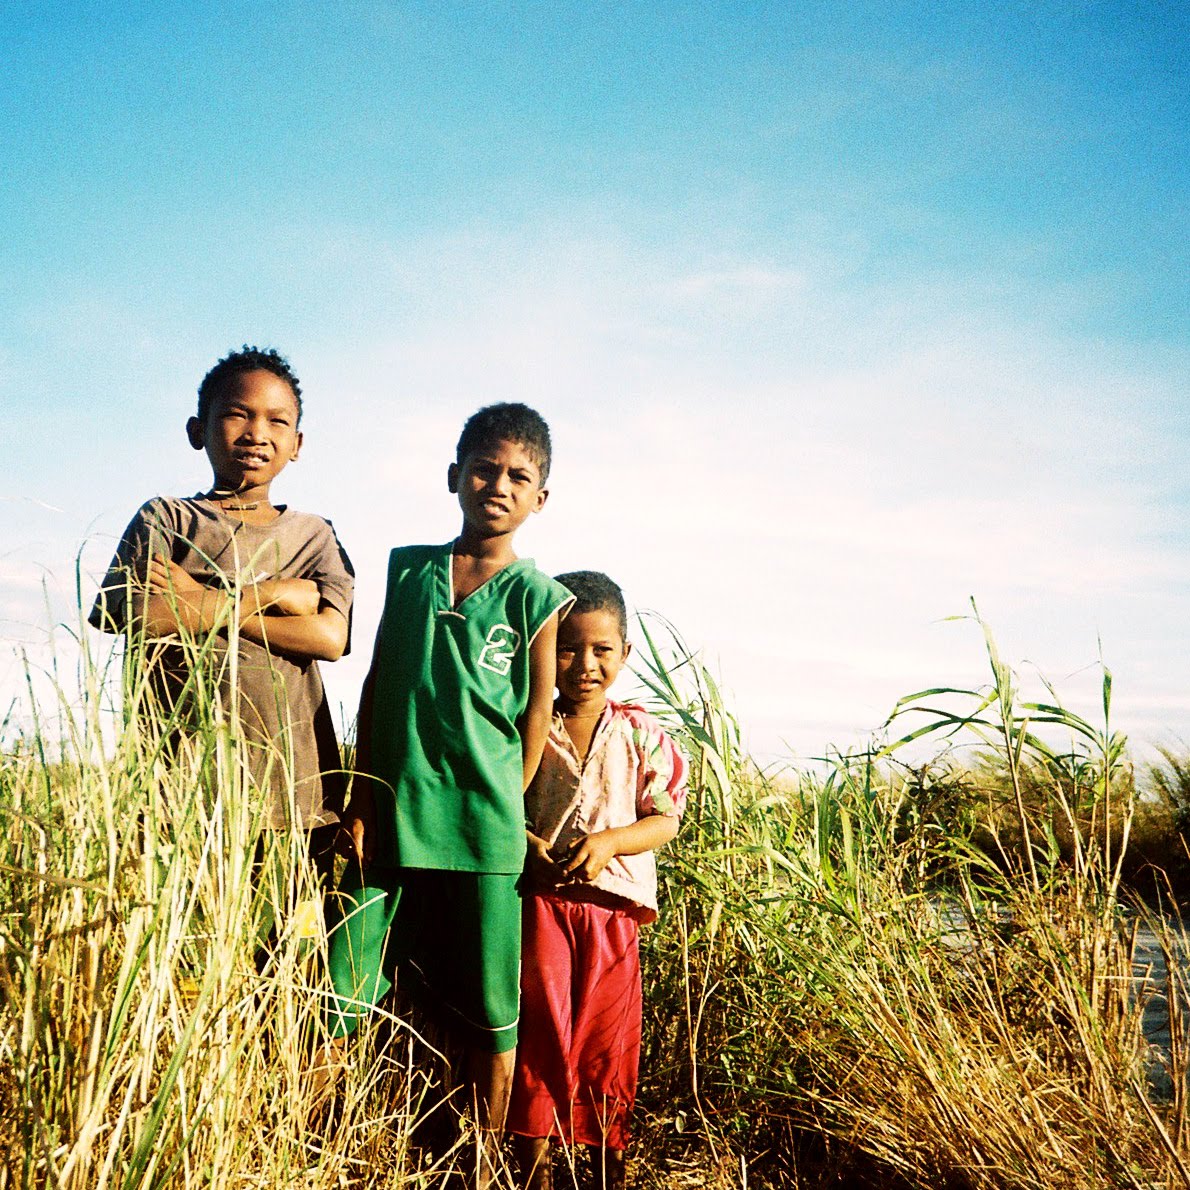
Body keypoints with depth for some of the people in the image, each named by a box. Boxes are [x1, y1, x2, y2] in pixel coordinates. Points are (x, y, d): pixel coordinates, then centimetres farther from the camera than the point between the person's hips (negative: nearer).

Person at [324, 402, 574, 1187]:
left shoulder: (536, 597, 0)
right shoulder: (409, 568, 8)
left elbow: (536, 716, 2)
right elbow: (377, 686, 9)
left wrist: (503, 813, 1)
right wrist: (362, 797, 4)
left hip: (481, 831, -2)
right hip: (389, 823, 2)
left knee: (489, 1014, 9)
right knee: (336, 995, 1)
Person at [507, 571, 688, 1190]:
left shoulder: (642, 735, 2)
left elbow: (664, 819, 2)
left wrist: (610, 840, -16)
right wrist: (525, 844, -13)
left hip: (613, 905, 1)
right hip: (540, 900, 0)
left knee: (610, 1040, 9)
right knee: (539, 1030, 3)